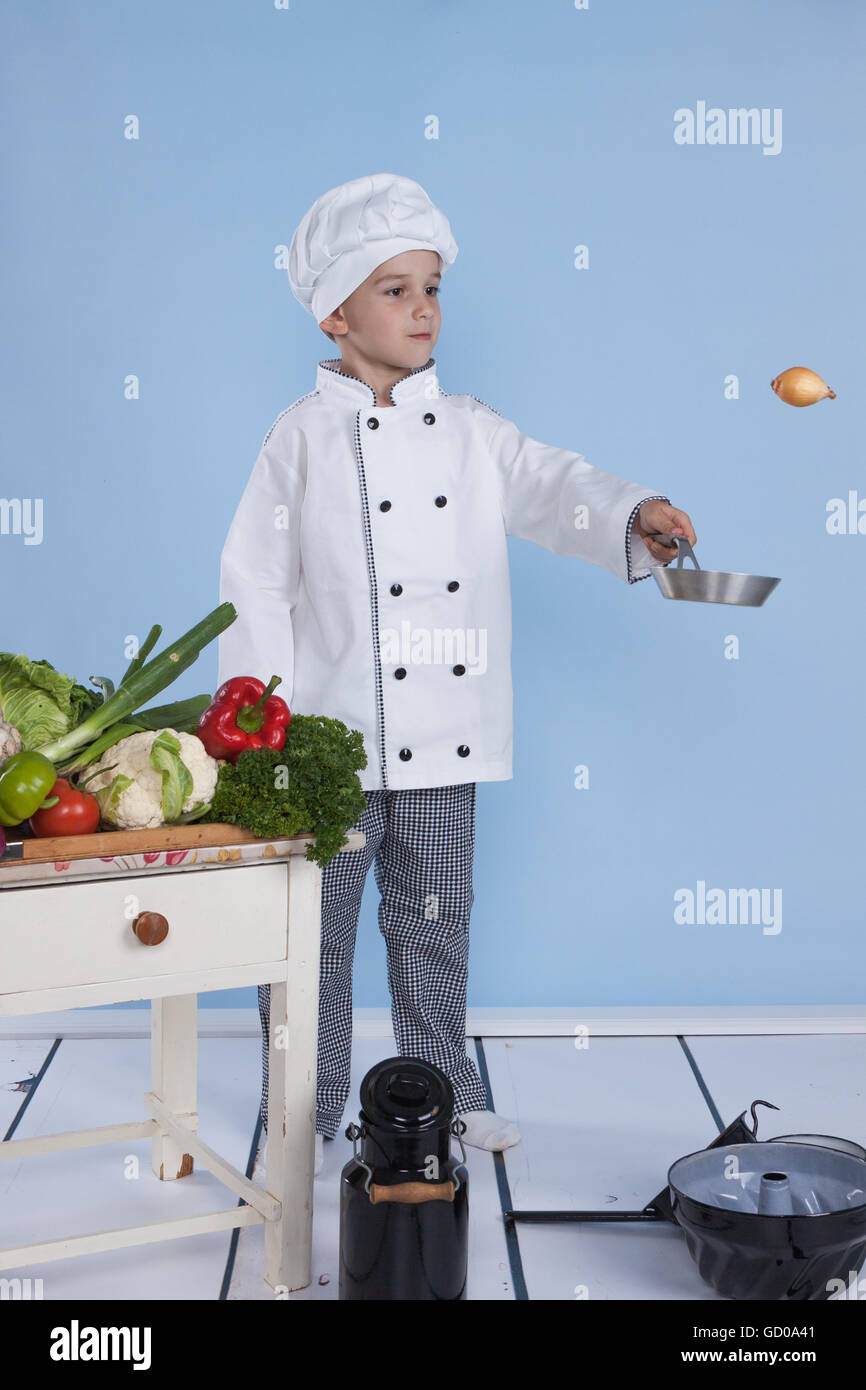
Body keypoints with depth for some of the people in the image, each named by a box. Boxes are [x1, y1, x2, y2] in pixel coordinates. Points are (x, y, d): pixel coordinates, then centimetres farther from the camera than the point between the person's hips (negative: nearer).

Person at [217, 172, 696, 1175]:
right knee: (313, 931, 7)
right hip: (329, 736, -2)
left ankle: (446, 1089, 33)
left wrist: (635, 513, -29)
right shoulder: (303, 437, -2)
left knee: (435, 922, 15)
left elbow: (554, 489, -7)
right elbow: (256, 584, -3)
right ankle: (303, 1106, 25)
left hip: (445, 738, 3)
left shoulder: (472, 432, 6)